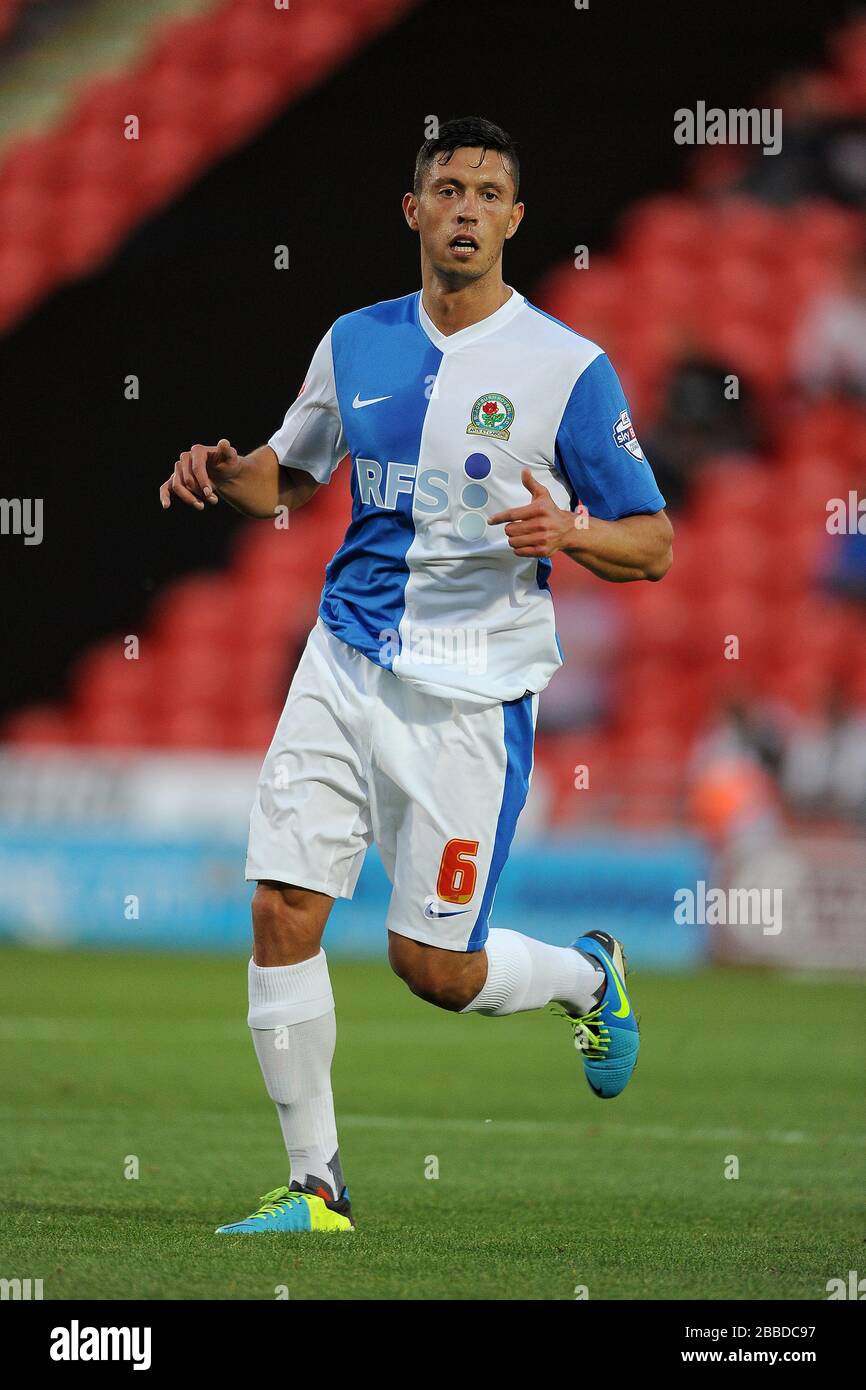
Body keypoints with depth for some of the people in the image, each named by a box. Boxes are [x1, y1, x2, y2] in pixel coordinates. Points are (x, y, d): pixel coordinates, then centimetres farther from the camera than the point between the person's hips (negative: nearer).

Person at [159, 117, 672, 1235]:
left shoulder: (568, 369, -7)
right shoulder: (357, 343, 7)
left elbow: (653, 545, -3)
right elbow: (291, 472, 22)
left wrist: (567, 531, -25)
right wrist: (224, 473, 0)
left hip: (473, 692, -4)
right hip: (345, 667, 4)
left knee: (431, 966, -2)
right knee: (282, 911, -7)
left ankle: (587, 976, 31)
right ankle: (315, 1184, 4)